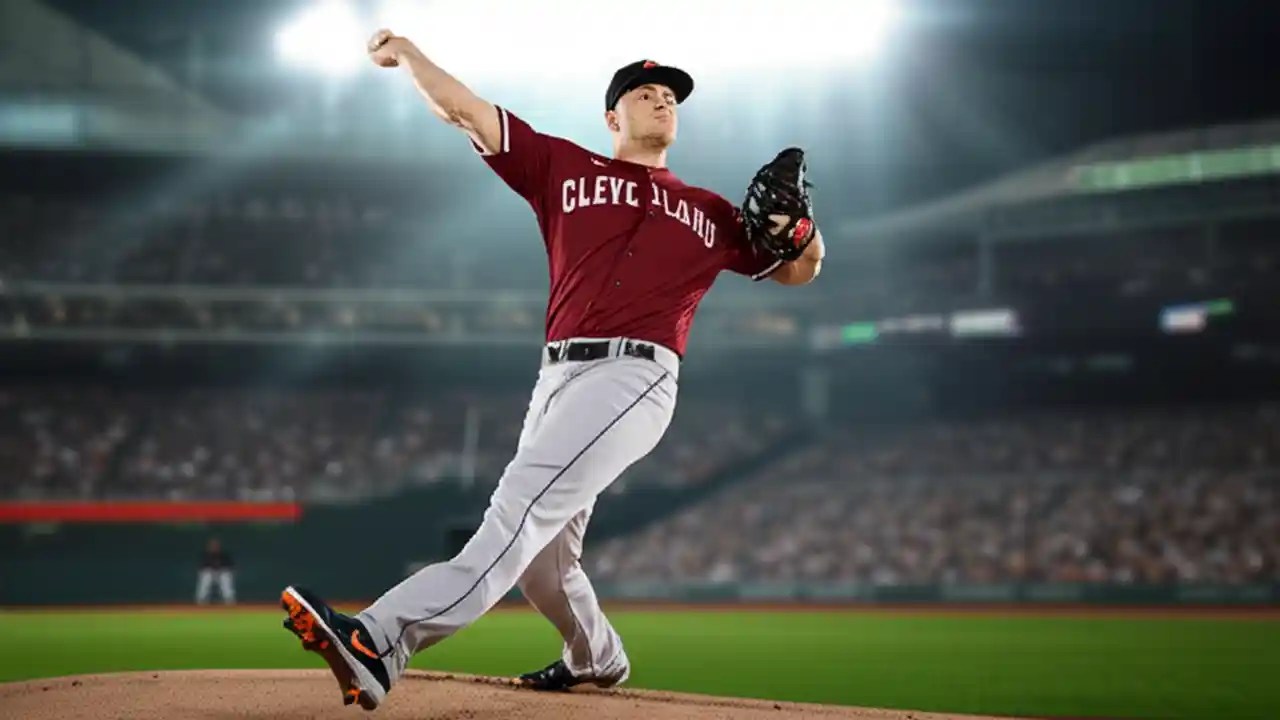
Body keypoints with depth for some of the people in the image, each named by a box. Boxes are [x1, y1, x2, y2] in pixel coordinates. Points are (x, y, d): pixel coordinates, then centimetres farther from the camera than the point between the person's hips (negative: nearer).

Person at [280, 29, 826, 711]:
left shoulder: (712, 214, 20)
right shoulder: (563, 167, 19)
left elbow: (800, 270, 26)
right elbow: (463, 110, 15)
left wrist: (800, 225, 5)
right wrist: (405, 53, 7)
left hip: (634, 374, -3)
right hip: (557, 377, 4)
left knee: (522, 508, -24)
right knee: (539, 555, 7)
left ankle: (381, 640, -41)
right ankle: (597, 659, 37)